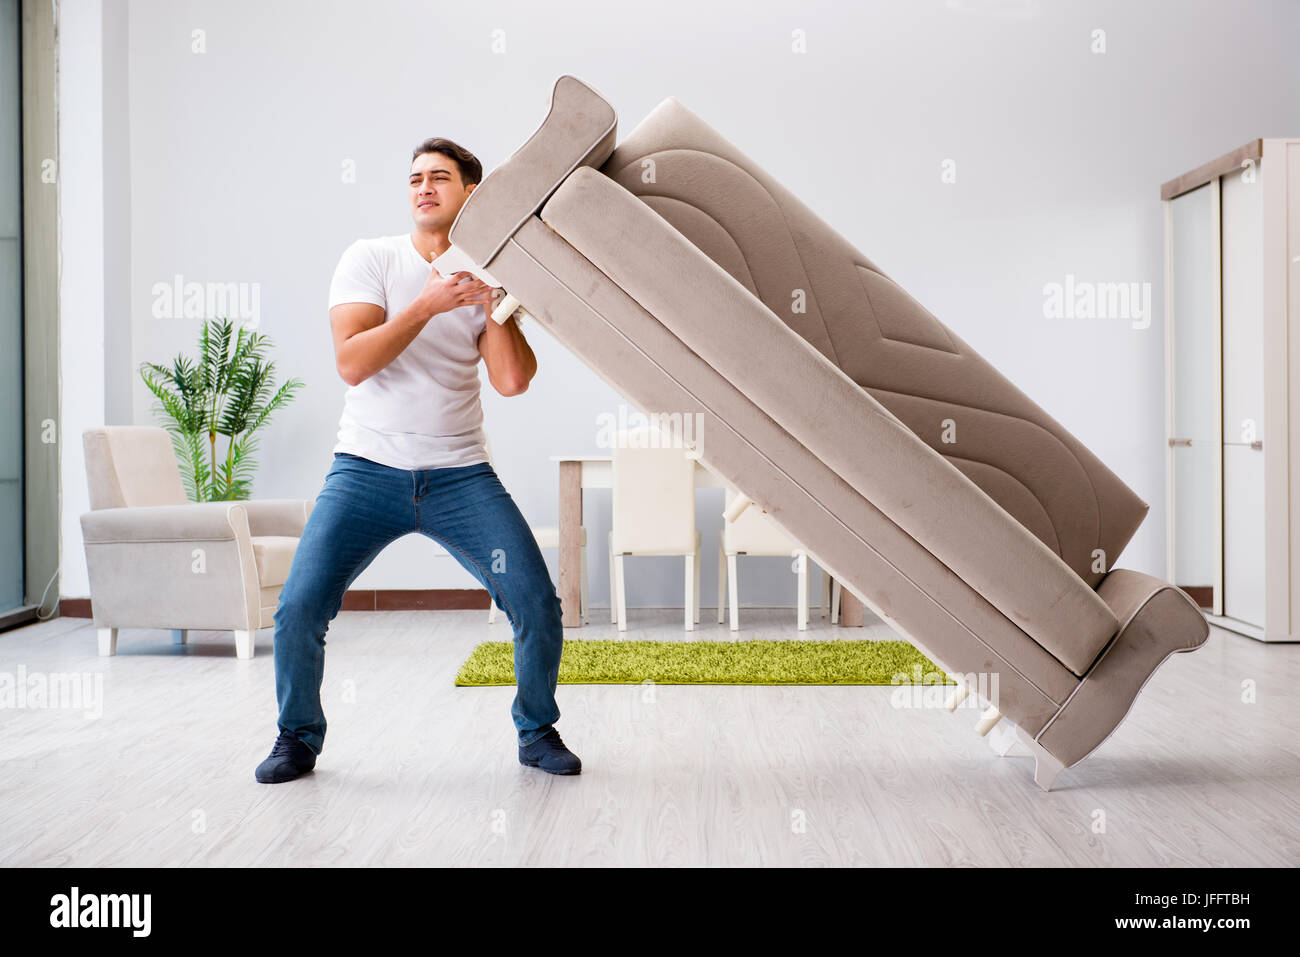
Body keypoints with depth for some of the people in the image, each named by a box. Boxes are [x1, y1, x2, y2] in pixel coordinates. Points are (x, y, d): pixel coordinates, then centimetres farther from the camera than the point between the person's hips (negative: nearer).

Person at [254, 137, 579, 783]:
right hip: (367, 468, -1)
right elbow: (352, 363, -13)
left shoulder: (486, 281, 7)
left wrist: (491, 297, -11)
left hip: (461, 476, 2)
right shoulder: (371, 258, 1)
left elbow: (513, 381, -7)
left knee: (537, 604, -8)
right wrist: (429, 305, -19)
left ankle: (538, 732, 17)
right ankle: (298, 736, 16)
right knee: (298, 609, -11)